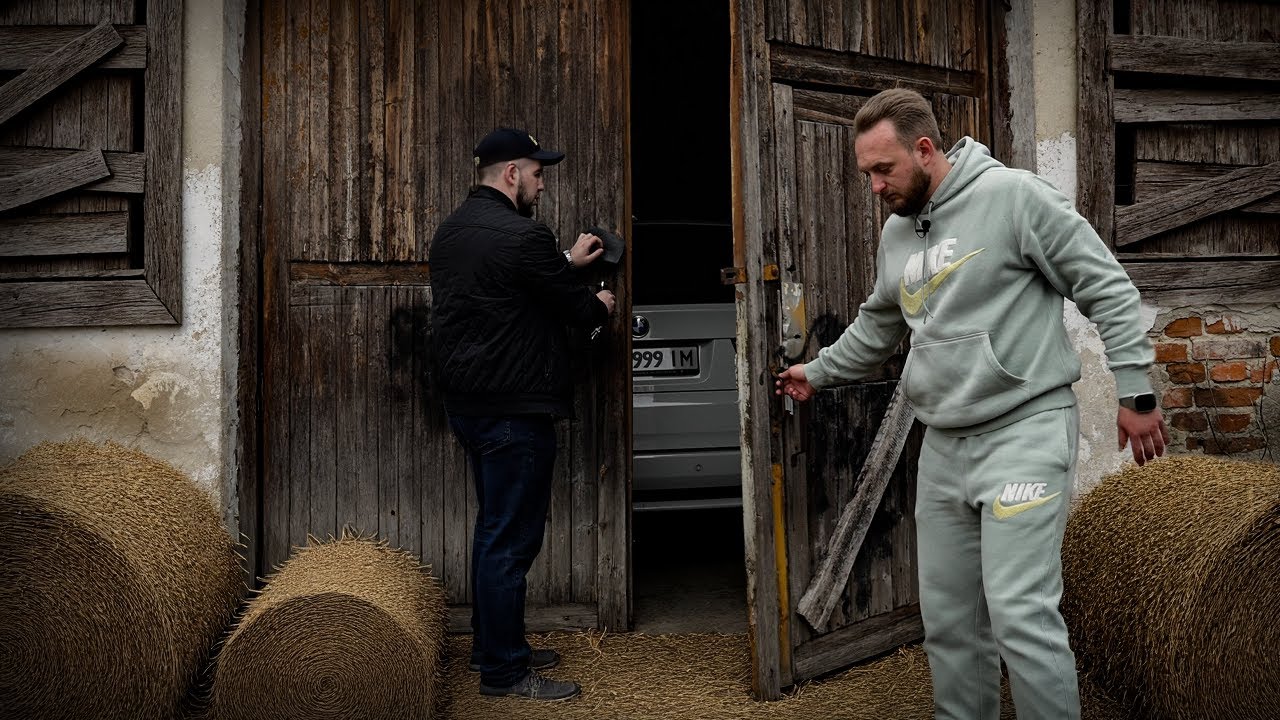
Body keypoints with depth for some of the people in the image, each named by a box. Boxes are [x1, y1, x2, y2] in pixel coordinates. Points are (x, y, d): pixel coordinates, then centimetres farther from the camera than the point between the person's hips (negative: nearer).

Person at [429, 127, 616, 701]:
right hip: (514, 407, -10)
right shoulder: (521, 235, -18)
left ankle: (492, 644, 30)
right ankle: (503, 671, 5)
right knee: (511, 539, -3)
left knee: (493, 527, 19)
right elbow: (576, 309, -10)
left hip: (466, 400, 10)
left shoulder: (451, 230, 12)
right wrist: (600, 305, 12)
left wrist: (566, 263, 26)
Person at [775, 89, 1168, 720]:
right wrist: (818, 372, 32)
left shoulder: (1012, 195, -11)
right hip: (943, 447, 7)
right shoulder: (895, 232, 12)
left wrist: (1134, 392, -10)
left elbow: (1106, 287, -9)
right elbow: (878, 324, 29)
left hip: (1024, 431, -7)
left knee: (1020, 613, -13)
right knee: (948, 616, 12)